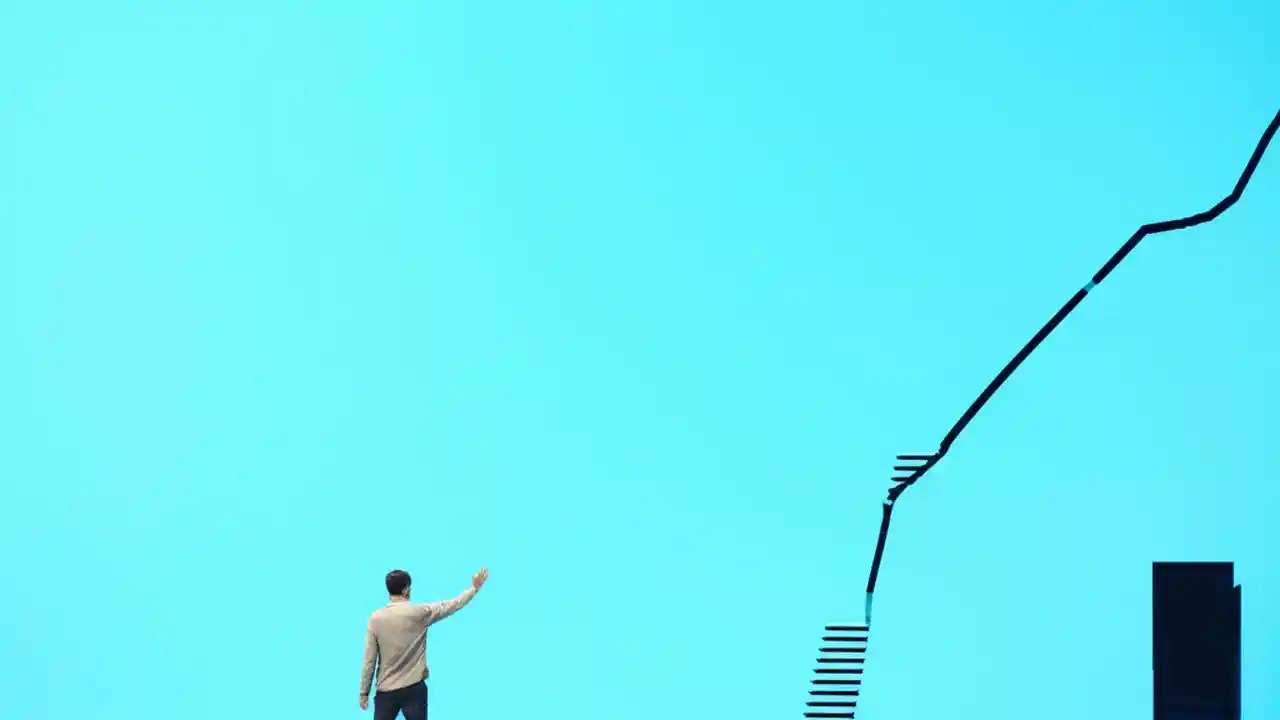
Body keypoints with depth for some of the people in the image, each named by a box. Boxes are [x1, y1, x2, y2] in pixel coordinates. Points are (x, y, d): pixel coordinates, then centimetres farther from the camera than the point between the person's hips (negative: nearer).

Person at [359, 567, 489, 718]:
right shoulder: (419, 612, -7)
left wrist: (364, 693, 6)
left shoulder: (376, 618, -5)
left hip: (386, 690, 1)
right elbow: (452, 605, 5)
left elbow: (369, 660, -2)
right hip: (414, 688, -1)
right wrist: (474, 588, 20)